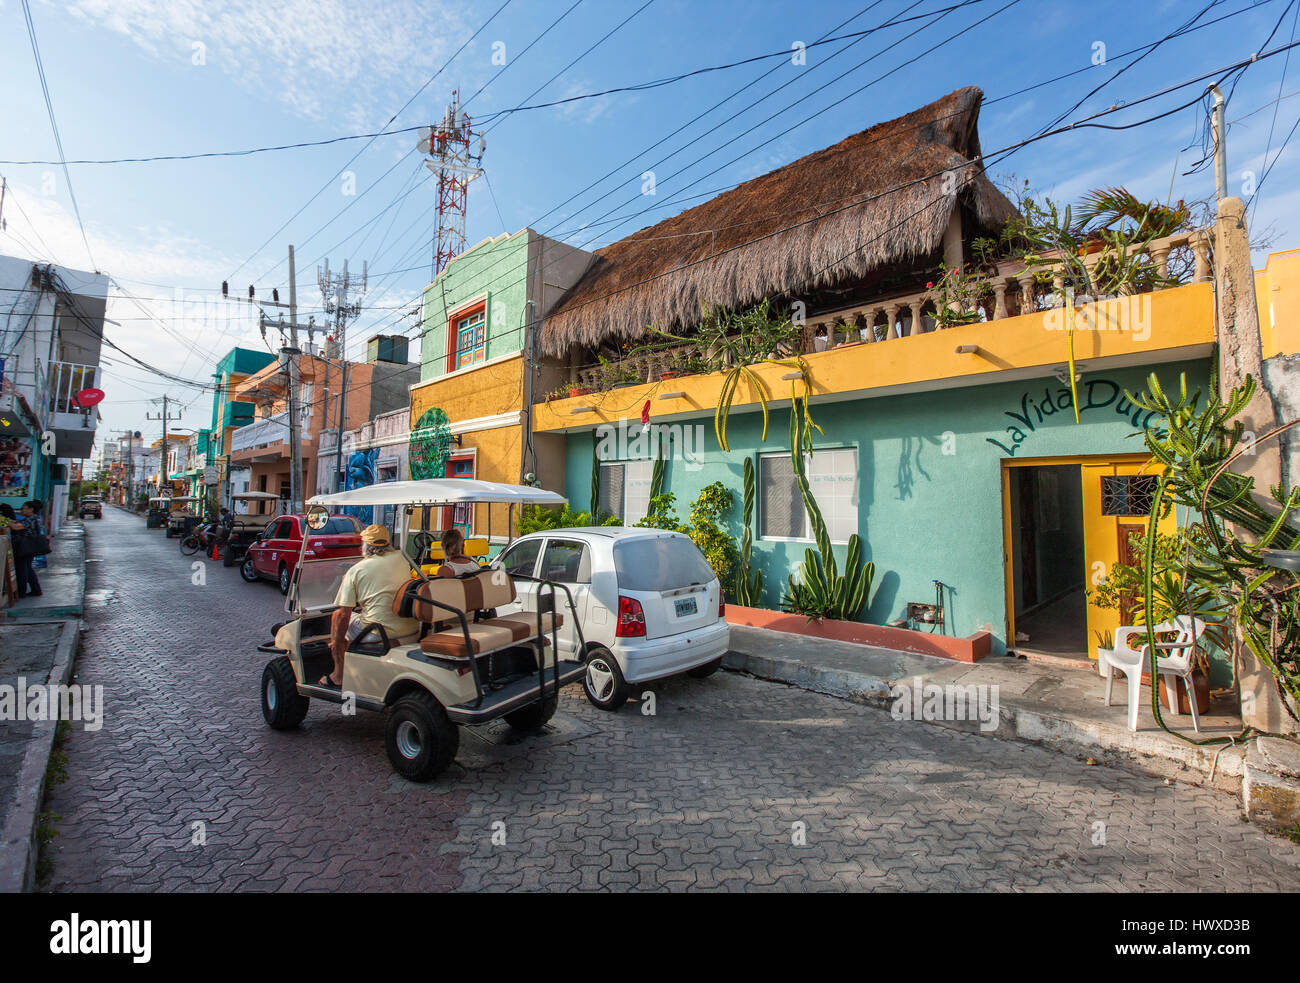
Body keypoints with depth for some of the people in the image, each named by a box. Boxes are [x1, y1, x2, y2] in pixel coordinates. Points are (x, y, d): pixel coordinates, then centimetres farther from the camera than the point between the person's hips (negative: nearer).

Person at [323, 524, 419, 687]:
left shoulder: (355, 570, -6)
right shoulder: (400, 559, 5)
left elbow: (344, 614, -6)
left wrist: (336, 642, 8)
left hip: (380, 636, -5)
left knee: (337, 617, 19)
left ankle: (339, 676, 25)